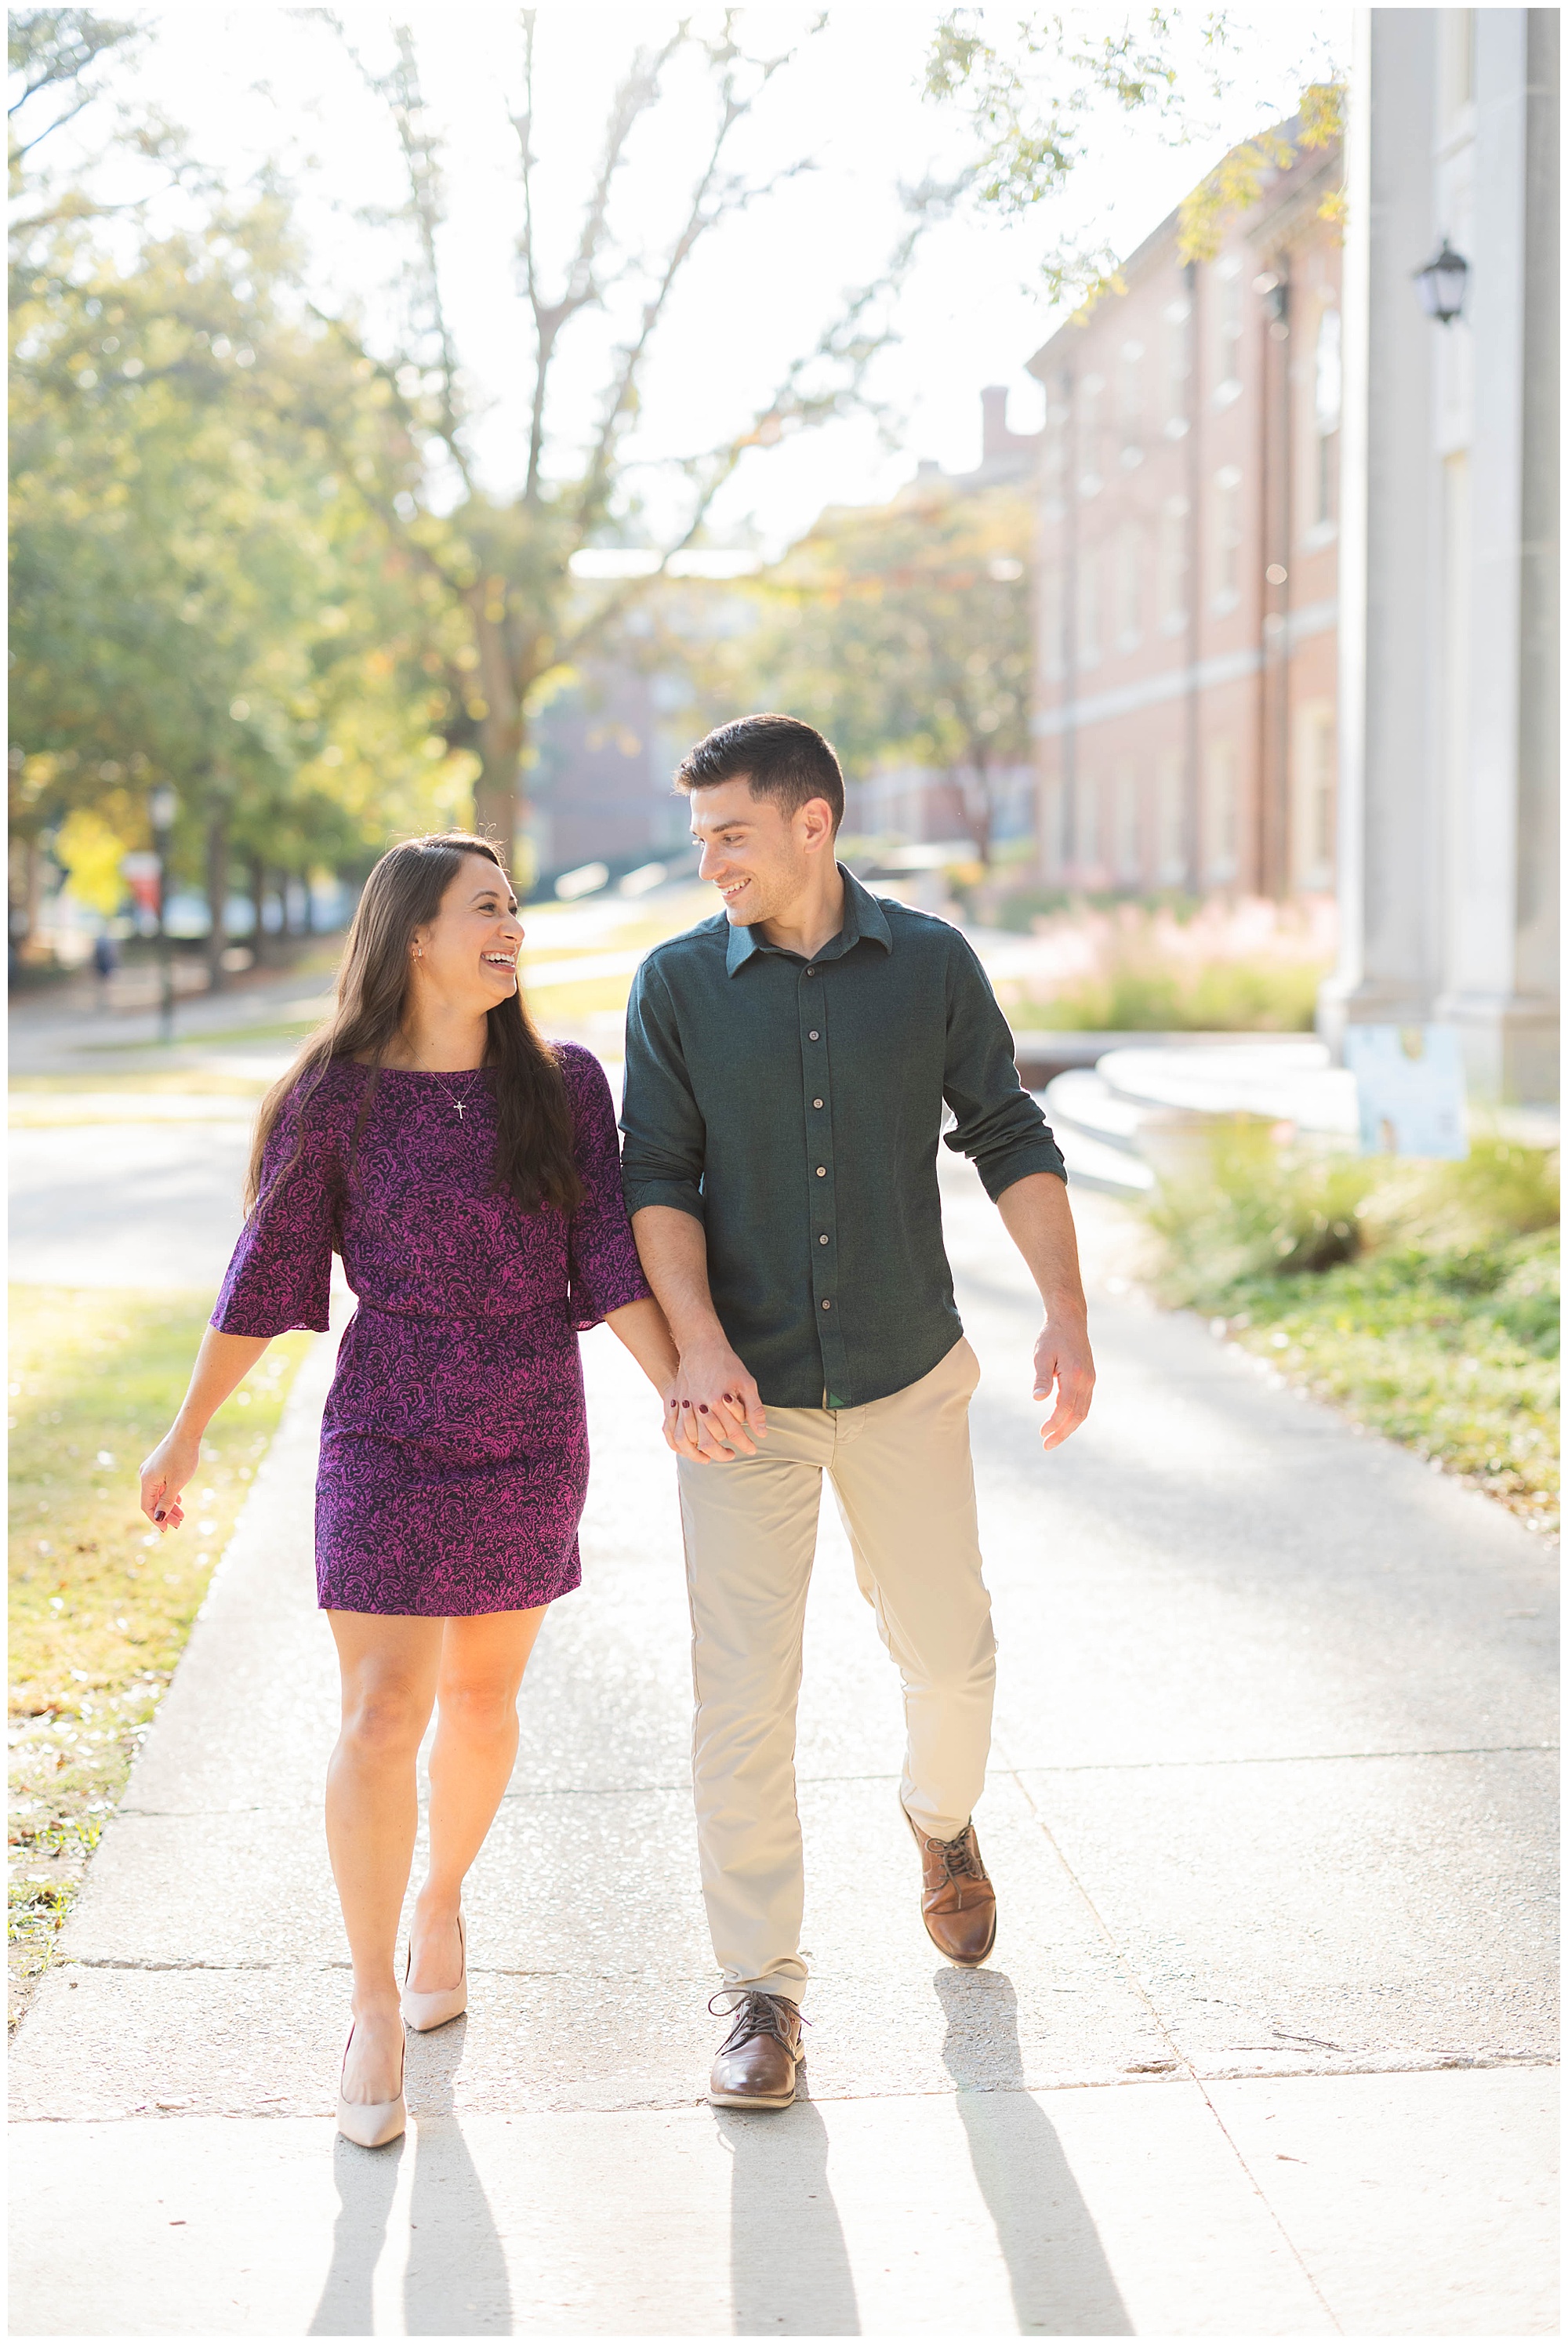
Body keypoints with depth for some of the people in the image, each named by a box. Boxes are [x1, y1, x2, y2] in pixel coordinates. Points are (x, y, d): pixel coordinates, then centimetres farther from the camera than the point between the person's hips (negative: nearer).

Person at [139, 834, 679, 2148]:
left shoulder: (564, 1084, 0)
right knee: (383, 1715, -9)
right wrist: (188, 1436, 7)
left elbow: (609, 1261, -2)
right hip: (390, 1434, -2)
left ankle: (443, 1905, 40)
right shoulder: (338, 1101, -6)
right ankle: (376, 2005, 4)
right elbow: (267, 1276, 2)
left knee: (482, 1699, 14)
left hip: (534, 1439, 3)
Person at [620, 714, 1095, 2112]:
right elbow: (658, 1179, -6)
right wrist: (700, 1347, -20)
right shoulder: (679, 985, -2)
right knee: (742, 1698, -4)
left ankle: (943, 1819, 46)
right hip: (746, 1396, -1)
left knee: (949, 1651, 13)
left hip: (907, 1380, 1)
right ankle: (761, 1989, 8)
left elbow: (1010, 1144, 3)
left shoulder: (932, 966, -1)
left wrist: (1068, 1314, -9)